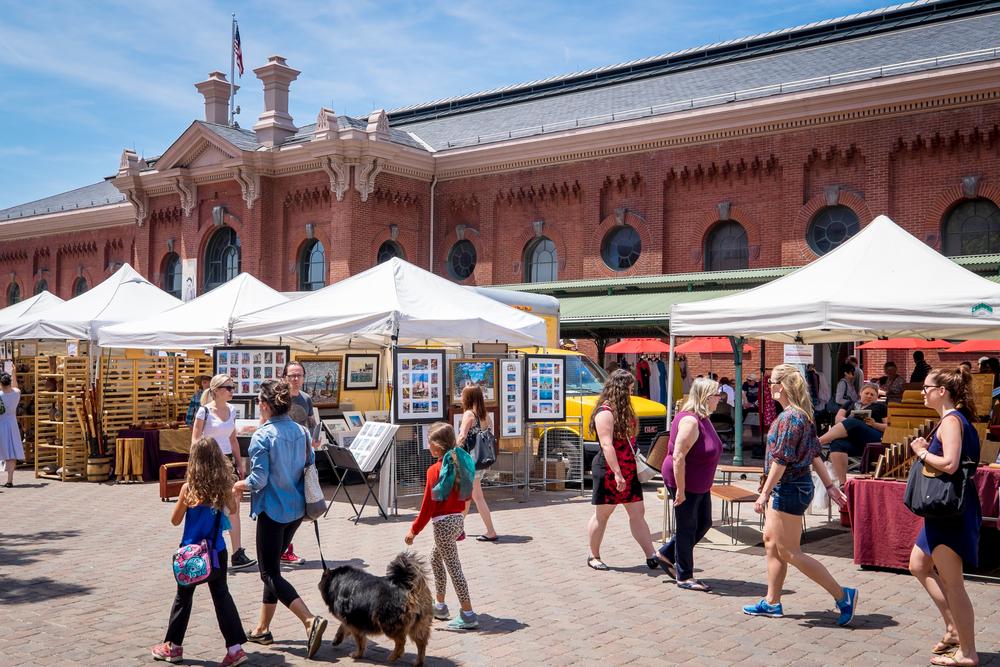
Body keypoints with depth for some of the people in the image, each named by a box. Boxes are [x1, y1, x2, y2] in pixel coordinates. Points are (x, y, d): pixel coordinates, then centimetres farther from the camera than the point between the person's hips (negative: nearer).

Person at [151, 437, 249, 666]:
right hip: (217, 552, 3)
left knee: (183, 597, 13)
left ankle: (173, 646, 27)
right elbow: (232, 510, 13)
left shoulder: (189, 488, -15)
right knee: (222, 596, 8)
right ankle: (235, 647, 3)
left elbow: (175, 520, -3)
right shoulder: (224, 485, -6)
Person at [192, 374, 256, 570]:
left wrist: (239, 463, 15)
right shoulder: (205, 411, -9)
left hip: (228, 460, 6)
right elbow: (195, 440, -8)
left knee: (233, 508, 0)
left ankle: (238, 554, 1)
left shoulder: (231, 411, 10)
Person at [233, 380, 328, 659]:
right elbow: (310, 465, 10)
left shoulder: (262, 436, -17)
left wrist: (239, 485, 1)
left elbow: (259, 479, -19)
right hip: (296, 508, 7)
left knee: (270, 573, 0)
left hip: (272, 510, -7)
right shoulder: (301, 431, 2)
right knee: (272, 567, 19)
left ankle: (311, 621, -16)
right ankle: (262, 628, 27)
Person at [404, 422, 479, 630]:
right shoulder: (460, 464, 5)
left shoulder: (435, 470, -16)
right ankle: (439, 605, 33)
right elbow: (467, 495, 12)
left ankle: (468, 615, -3)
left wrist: (414, 530, -9)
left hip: (443, 522, -8)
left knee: (453, 566, -4)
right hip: (458, 518, 8)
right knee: (436, 558, 24)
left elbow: (428, 504, -15)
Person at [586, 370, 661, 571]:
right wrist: (617, 473, -27)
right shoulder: (605, 413, -17)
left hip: (628, 470, 9)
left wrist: (635, 462, 17)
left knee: (638, 513, 6)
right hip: (608, 471, -9)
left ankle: (652, 557, 6)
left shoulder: (623, 410, 13)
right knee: (602, 514, 4)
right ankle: (594, 557, 18)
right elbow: (607, 445, -23)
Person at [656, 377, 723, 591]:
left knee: (704, 523, 16)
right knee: (687, 528, 1)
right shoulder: (690, 421, -23)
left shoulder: (703, 419, 9)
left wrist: (706, 483, 23)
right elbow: (678, 457, -27)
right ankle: (684, 577, 14)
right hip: (684, 483, -10)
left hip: (700, 485, 10)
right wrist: (680, 490, -26)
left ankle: (667, 554, 29)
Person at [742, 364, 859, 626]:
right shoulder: (802, 414, 11)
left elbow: (781, 460, -22)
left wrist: (764, 494, -20)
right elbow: (815, 453, 13)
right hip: (786, 488, 10)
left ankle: (843, 596, 0)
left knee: (789, 552, -3)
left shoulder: (790, 417, -20)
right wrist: (829, 485, 15)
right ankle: (772, 602, 24)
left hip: (790, 489, -10)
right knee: (771, 541, 16)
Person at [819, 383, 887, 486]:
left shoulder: (881, 407, 26)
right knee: (837, 444, -36)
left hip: (873, 439, -2)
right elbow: (838, 418, 18)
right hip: (850, 437, 2)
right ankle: (842, 483, -43)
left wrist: (874, 424, -4)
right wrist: (845, 421, -5)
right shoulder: (850, 404, 33)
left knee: (852, 422, -34)